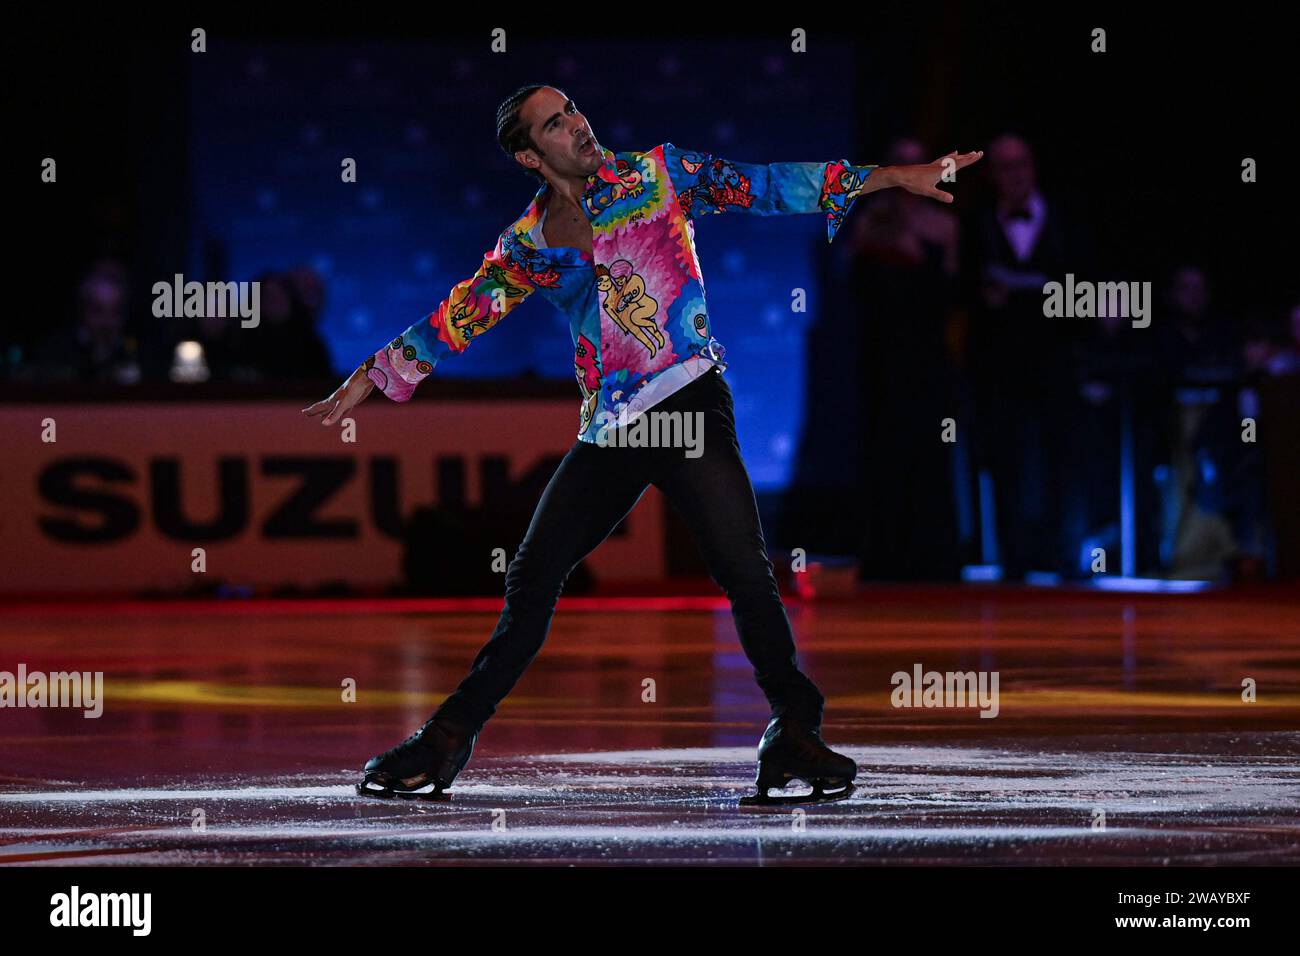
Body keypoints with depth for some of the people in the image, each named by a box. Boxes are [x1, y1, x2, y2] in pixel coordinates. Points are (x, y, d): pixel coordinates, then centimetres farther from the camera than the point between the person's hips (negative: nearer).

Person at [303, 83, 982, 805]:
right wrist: (370, 378, 18)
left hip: (688, 402, -4)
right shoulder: (527, 244, 11)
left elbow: (761, 186, -2)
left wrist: (896, 177, -9)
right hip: (606, 433, 4)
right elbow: (457, 318, 19)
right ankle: (449, 738, 17)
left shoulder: (658, 174, 3)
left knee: (743, 569, -18)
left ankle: (794, 735, -10)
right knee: (532, 579, 7)